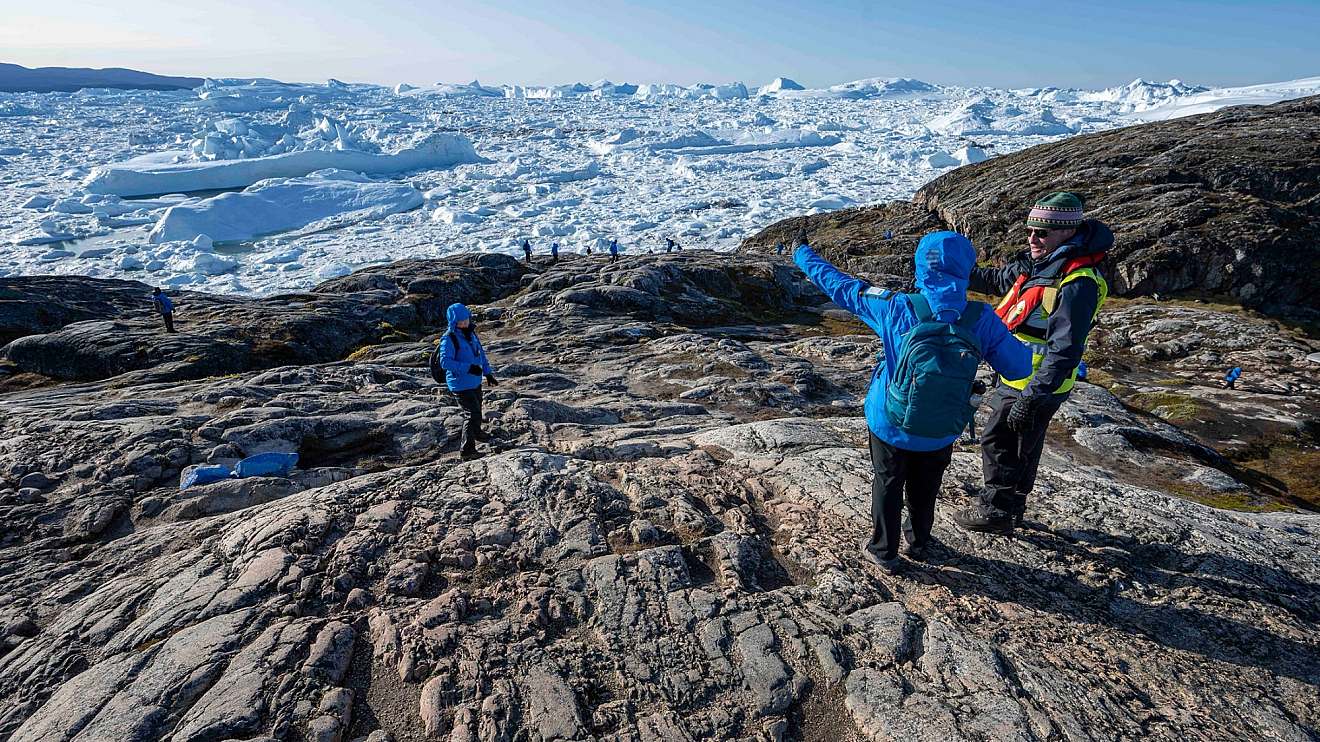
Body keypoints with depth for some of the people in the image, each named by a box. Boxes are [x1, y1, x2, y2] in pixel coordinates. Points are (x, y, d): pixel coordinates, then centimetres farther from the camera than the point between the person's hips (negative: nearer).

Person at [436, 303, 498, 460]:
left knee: (477, 409, 26)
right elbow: (445, 362, -27)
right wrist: (468, 368, -32)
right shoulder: (449, 338, -20)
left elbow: (480, 352, 14)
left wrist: (488, 373, 11)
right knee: (473, 413, -11)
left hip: (475, 381, 8)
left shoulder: (471, 332, 5)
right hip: (461, 383, -8)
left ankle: (477, 432, 52)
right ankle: (467, 450, -2)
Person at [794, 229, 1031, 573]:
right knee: (925, 489, 25)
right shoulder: (982, 319, -19)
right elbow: (1019, 365, -8)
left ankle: (883, 552, 34)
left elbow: (841, 286, -12)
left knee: (887, 485, 19)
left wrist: (802, 253, 2)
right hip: (941, 433, 2)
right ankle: (919, 544, 47)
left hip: (891, 426, -2)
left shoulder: (896, 309, -22)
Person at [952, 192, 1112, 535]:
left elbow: (1064, 349, -30)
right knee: (1022, 448, 21)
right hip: (1017, 376, 9)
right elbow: (1000, 279, 23)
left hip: (1034, 386, -9)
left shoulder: (1078, 284, -25)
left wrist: (1032, 396, -33)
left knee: (997, 442, 3)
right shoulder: (1040, 263, 4)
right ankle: (1011, 510, 38)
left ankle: (996, 511, 20)